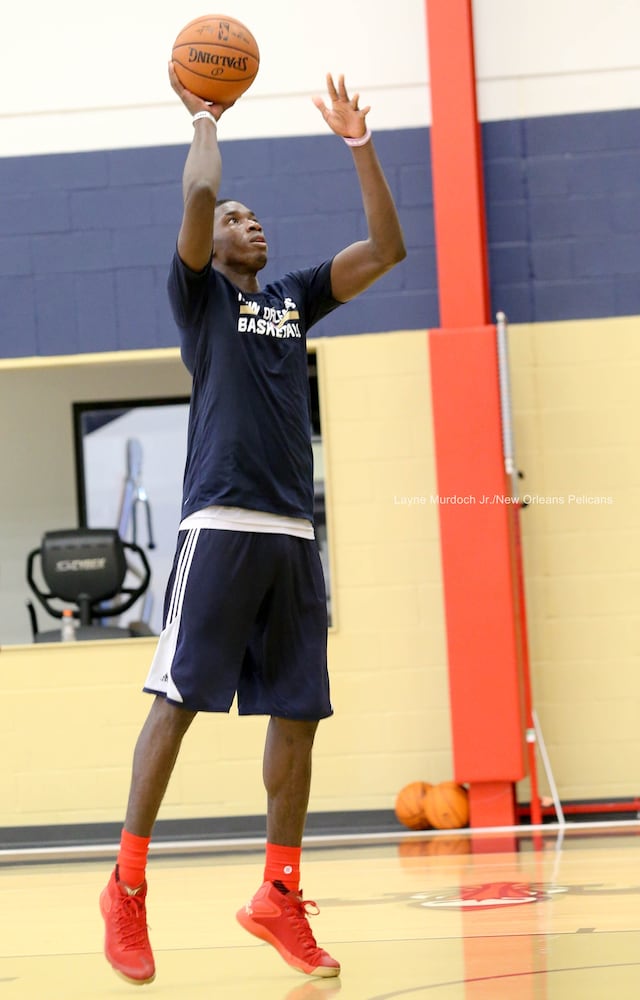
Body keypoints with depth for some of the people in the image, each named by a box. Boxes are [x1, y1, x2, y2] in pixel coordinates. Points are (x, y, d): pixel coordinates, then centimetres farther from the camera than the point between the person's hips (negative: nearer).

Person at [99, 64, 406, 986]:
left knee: (297, 715, 4)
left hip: (293, 534, 6)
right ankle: (128, 887, -1)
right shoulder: (200, 292, 7)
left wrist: (359, 144, 11)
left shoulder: (295, 298, 22)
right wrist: (206, 121, 6)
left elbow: (386, 249, 16)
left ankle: (279, 897, 12)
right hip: (221, 525, -6)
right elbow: (198, 194, -11)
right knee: (177, 700, -7)